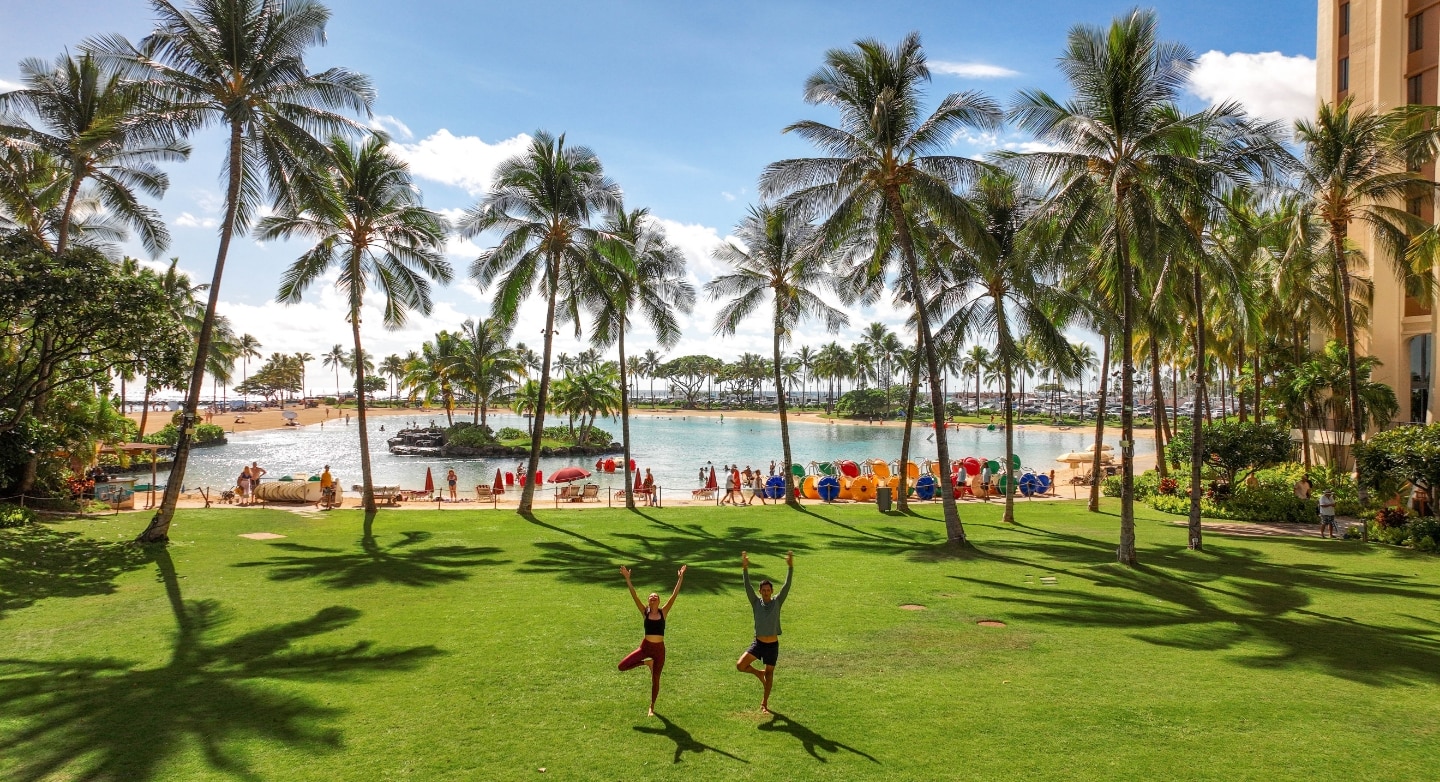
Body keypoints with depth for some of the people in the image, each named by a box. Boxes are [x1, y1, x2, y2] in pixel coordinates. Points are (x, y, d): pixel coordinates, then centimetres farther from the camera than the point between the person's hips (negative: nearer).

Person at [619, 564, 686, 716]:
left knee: (655, 679, 9)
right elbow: (634, 596, -10)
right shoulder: (645, 612, -1)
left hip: (659, 649, -1)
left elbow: (674, 595, -9)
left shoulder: (663, 612, -1)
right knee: (622, 666, -9)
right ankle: (646, 662, 16)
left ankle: (652, 707, 30)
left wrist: (680, 578, -17)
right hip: (645, 647, 1)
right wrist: (627, 579, -20)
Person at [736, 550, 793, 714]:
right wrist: (745, 568, -29)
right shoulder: (756, 602, -4)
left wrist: (790, 567, -25)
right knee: (740, 665, -14)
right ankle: (759, 674, 15)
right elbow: (747, 587, -16)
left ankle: (764, 703, 27)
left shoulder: (777, 601, -4)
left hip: (773, 645, 0)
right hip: (758, 643, 0)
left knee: (769, 673, 10)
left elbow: (787, 585, -14)